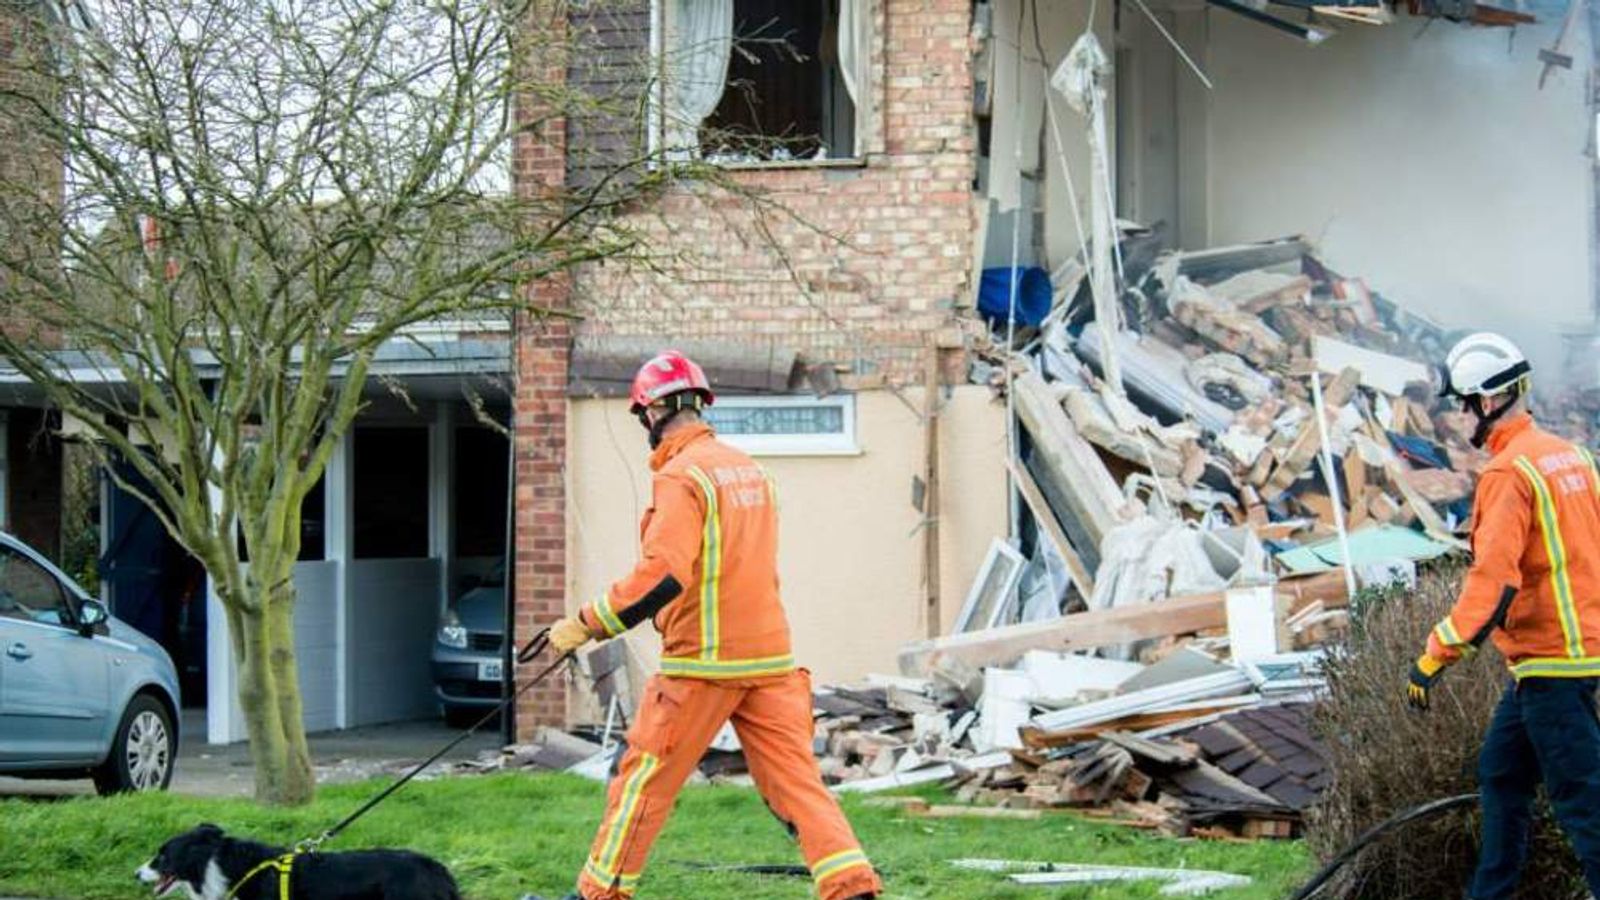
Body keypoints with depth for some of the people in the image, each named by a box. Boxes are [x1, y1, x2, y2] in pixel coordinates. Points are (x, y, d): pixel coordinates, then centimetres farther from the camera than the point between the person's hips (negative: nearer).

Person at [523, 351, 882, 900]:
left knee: (644, 778, 5)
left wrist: (588, 624, -17)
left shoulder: (681, 475, -11)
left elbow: (663, 575, -22)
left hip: (704, 662, -7)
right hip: (769, 654, 7)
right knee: (795, 777, 3)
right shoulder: (750, 470, 14)